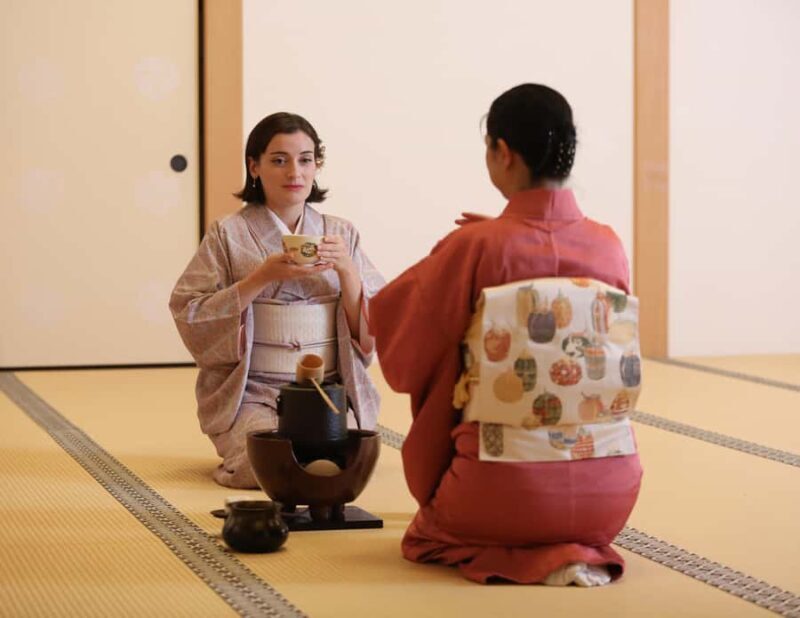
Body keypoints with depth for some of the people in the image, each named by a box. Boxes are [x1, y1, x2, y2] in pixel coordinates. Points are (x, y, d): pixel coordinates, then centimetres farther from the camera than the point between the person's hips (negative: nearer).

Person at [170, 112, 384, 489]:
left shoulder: (341, 234, 8)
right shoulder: (228, 234, 0)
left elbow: (369, 327, 4)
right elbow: (191, 316, -8)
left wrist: (346, 270, -13)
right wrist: (262, 277, -17)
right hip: (251, 390, -2)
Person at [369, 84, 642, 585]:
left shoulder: (475, 247, -14)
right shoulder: (609, 246, -2)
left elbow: (390, 317, 0)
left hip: (508, 490, -6)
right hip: (610, 492, 6)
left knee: (430, 528, 26)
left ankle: (529, 560, 0)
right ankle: (583, 551, 10)